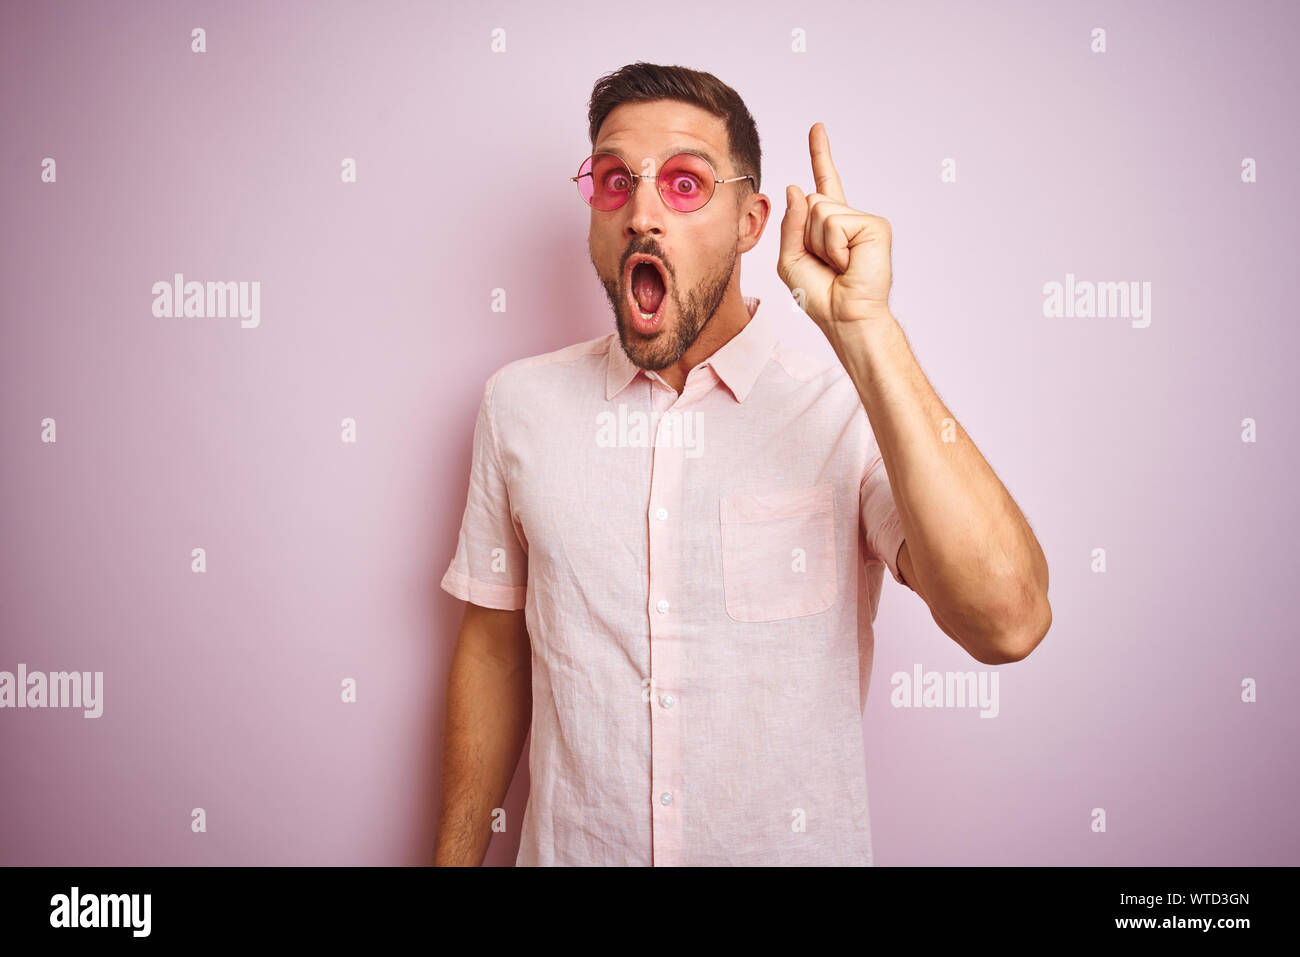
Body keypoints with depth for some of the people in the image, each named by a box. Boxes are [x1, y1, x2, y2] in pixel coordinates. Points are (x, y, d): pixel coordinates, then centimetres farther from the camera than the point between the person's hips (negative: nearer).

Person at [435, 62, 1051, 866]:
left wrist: (863, 328, -31)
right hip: (571, 847, 2)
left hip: (796, 848, -1)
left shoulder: (853, 412, -15)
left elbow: (1007, 622, -30)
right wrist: (458, 855, 4)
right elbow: (494, 647, 3)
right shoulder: (521, 403, -4)